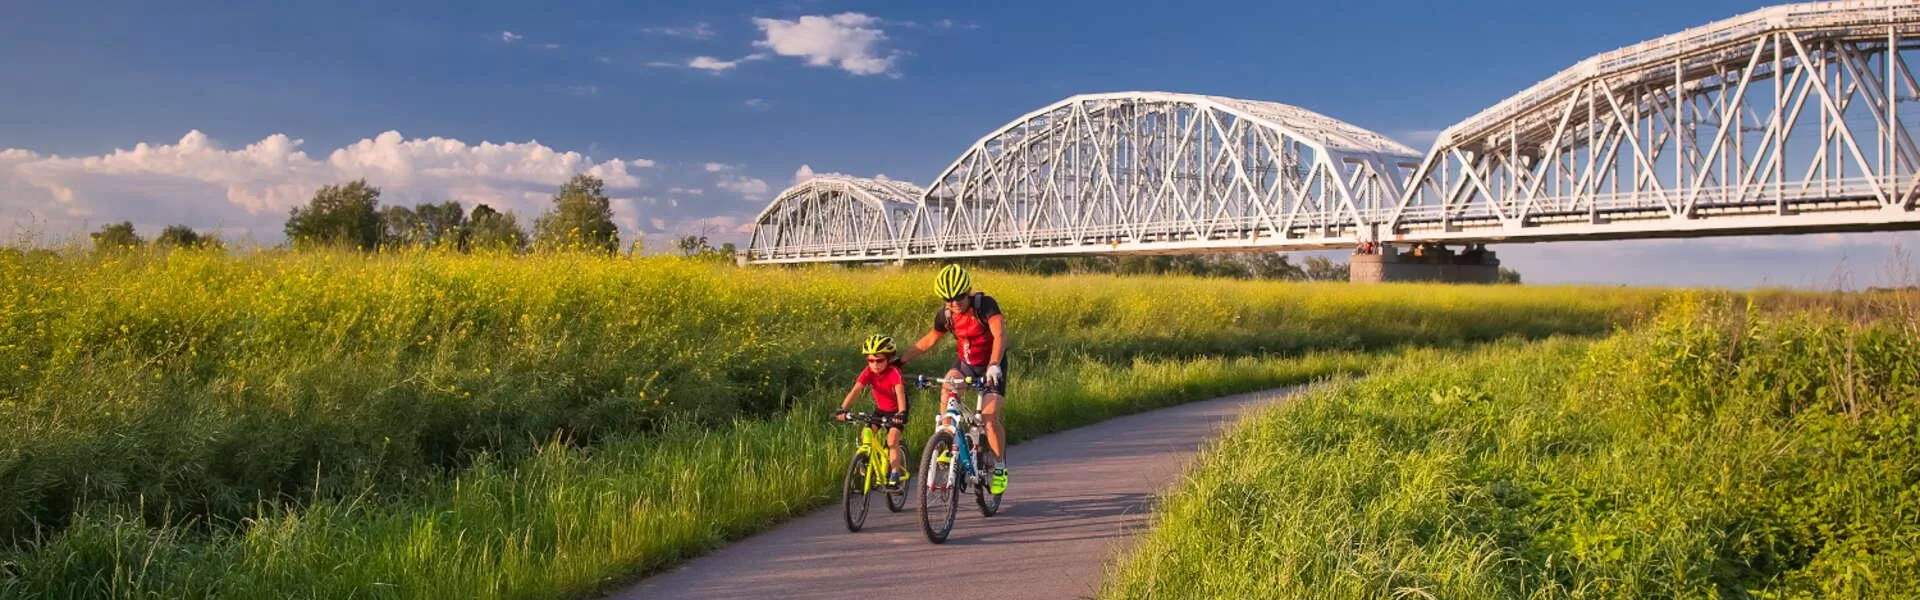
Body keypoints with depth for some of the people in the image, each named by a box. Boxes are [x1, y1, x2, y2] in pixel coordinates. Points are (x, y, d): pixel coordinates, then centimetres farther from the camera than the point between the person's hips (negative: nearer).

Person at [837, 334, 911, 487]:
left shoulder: (894, 372, -29)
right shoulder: (868, 372, -19)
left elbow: (900, 393, -41)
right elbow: (855, 390, -30)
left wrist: (901, 413, -58)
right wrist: (842, 409, -44)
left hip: (896, 411, -4)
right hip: (880, 409, 4)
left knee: (892, 440, -19)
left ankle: (895, 475, -9)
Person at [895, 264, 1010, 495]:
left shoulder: (985, 304, -24)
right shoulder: (945, 315, -8)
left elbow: (1000, 335, -38)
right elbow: (929, 340, 7)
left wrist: (994, 365, -54)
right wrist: (900, 360, 2)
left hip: (991, 366, -4)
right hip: (965, 364, 4)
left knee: (990, 417, -19)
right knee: (947, 389, -28)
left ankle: (1000, 467, 3)